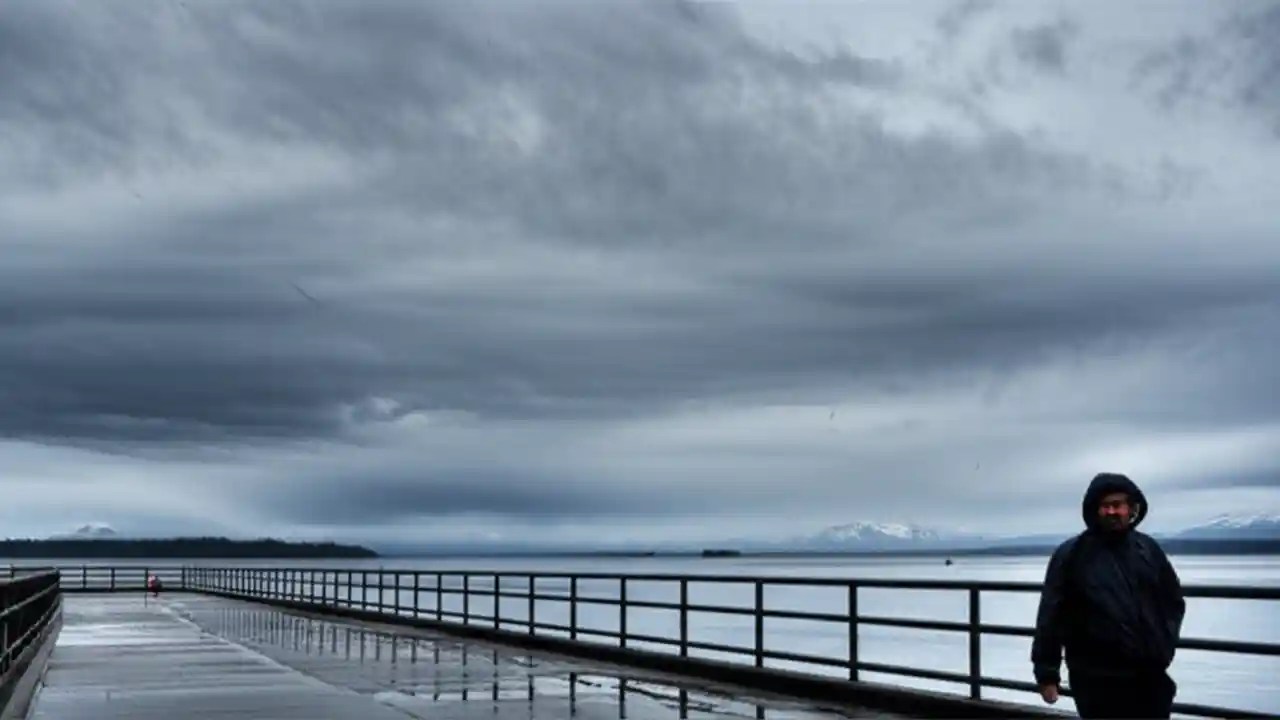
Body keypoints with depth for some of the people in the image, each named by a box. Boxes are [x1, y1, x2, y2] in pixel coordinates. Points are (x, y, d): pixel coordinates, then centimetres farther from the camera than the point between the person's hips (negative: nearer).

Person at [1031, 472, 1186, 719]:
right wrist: (1046, 673, -9)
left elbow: (1174, 599, 20)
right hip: (1098, 681, -4)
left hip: (1149, 676, 4)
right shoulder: (1071, 555, -5)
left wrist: (1164, 644, 5)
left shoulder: (1148, 548, 8)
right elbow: (1050, 616, -6)